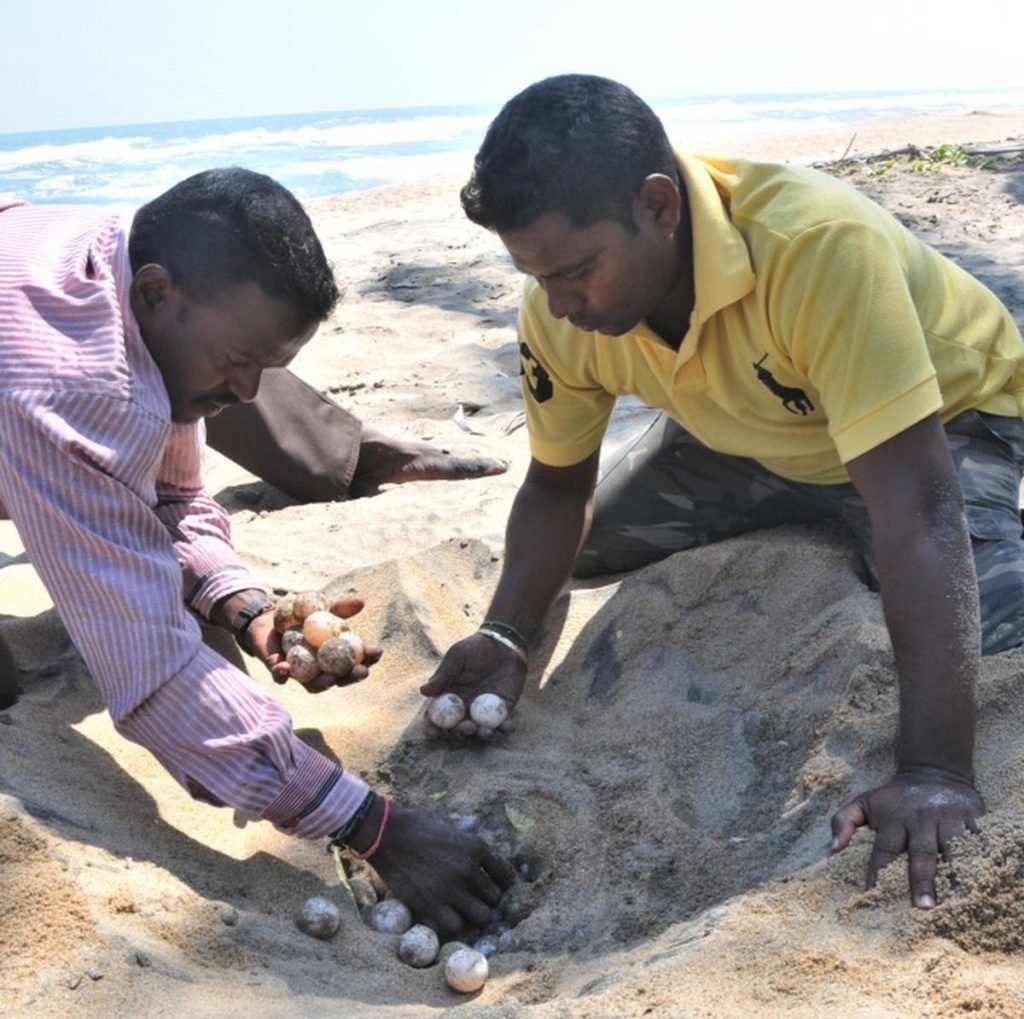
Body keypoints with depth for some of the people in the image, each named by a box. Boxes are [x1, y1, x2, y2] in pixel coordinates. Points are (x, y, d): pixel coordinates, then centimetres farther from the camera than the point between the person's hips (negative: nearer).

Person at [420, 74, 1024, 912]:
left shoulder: (818, 243, -41)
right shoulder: (560, 310, -22)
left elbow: (916, 509, -44)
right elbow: (558, 488, -8)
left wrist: (935, 770, -49)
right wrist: (505, 639, -24)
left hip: (942, 413, -5)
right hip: (747, 433, 6)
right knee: (585, 553, 4)